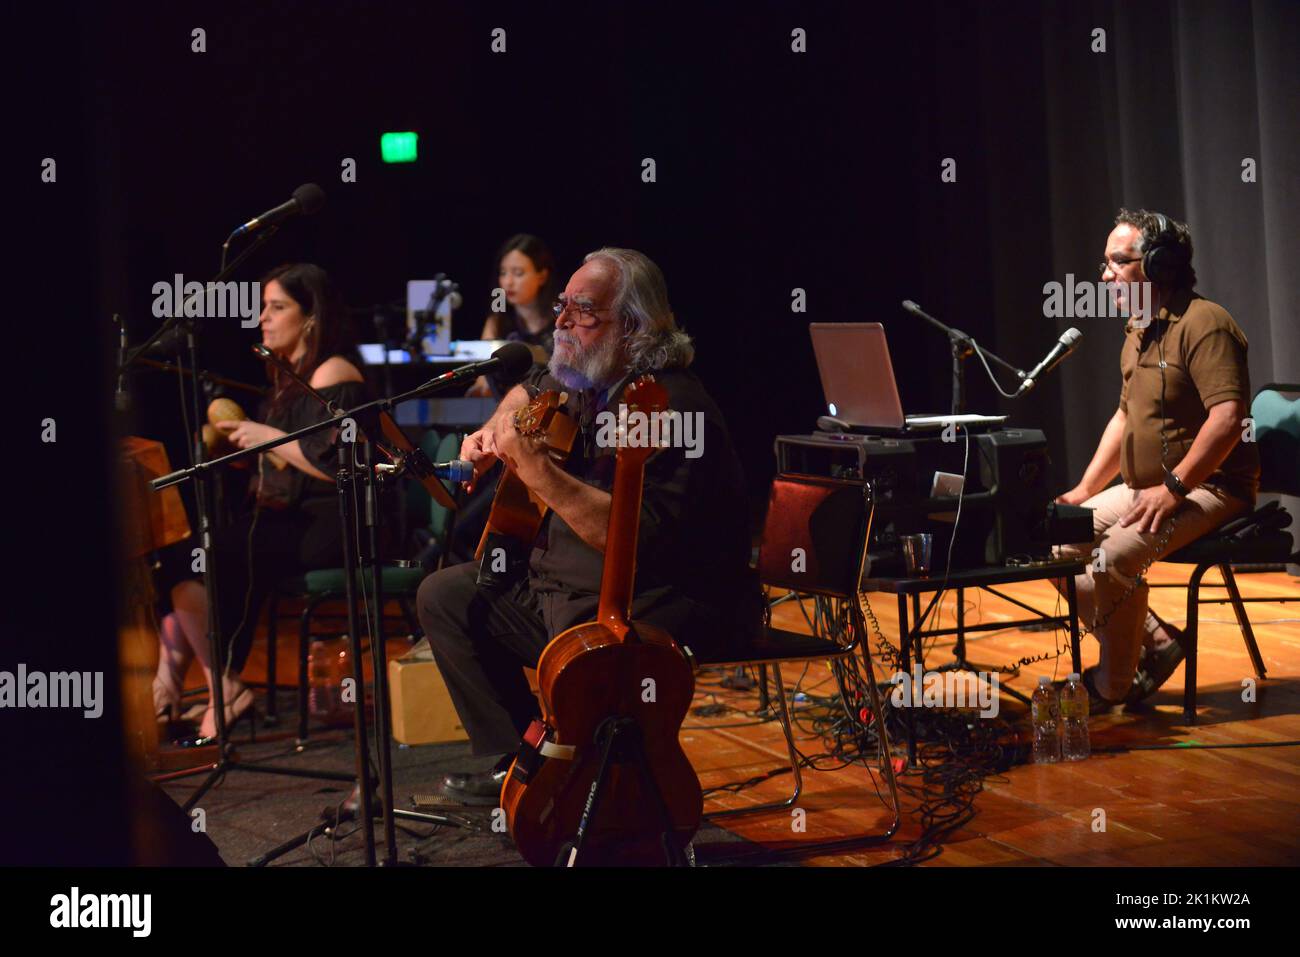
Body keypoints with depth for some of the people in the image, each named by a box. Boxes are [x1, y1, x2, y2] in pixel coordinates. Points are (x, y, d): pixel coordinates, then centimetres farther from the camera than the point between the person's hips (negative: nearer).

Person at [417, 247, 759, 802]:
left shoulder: (673, 407, -23)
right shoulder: (583, 382, 5)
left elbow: (641, 538, -34)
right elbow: (532, 388, 32)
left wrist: (536, 469, -35)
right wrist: (497, 430, 10)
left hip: (663, 605, -10)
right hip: (566, 586, 10)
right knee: (445, 595, 11)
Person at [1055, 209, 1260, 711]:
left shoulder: (1204, 324, -15)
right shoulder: (1137, 332, 16)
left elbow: (1227, 417, -25)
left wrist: (1173, 489, -26)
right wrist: (1085, 489, 14)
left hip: (1207, 488, -10)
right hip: (1143, 488, 10)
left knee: (1112, 557, -29)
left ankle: (1112, 686, -11)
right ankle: (1154, 642, 2)